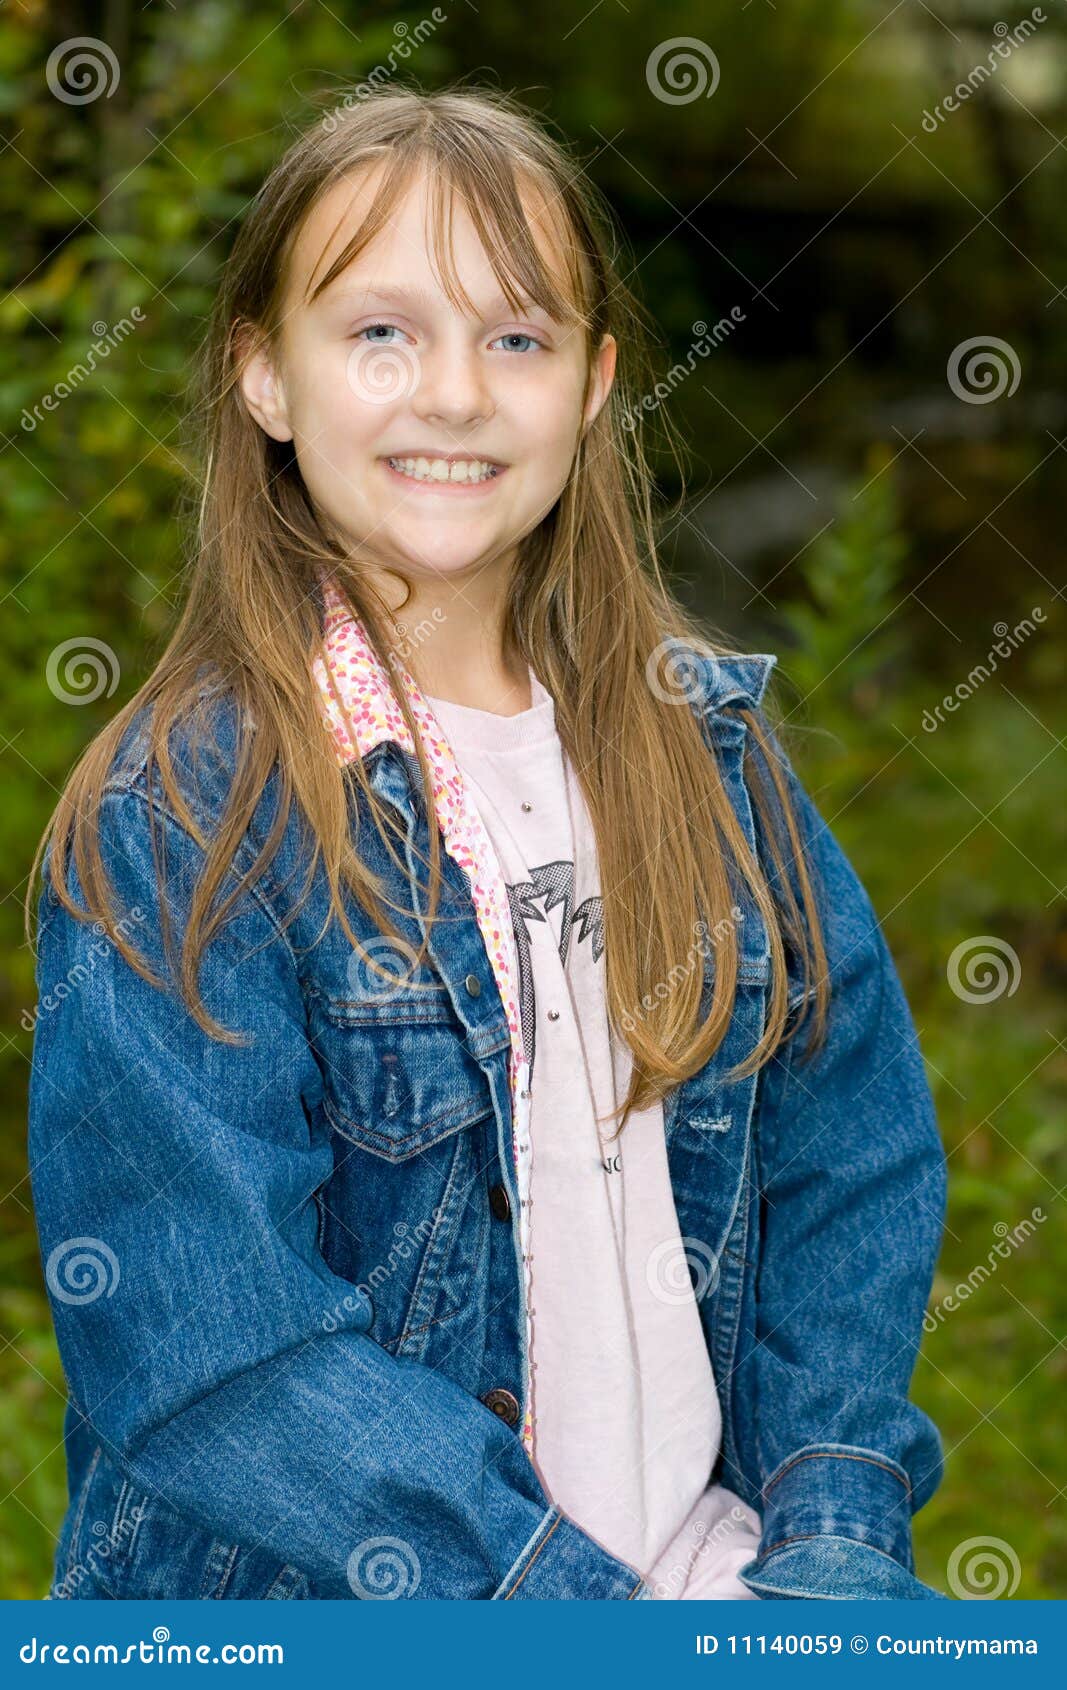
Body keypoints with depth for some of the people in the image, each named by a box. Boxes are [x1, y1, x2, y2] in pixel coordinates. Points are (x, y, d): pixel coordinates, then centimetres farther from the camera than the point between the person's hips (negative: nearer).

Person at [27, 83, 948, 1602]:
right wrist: (598, 1610, -17)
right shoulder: (170, 825, -9)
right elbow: (215, 1355, -14)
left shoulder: (704, 737, 5)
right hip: (314, 1613, -3)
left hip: (722, 1553, 3)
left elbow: (855, 1159, 7)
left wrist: (828, 1545, -5)